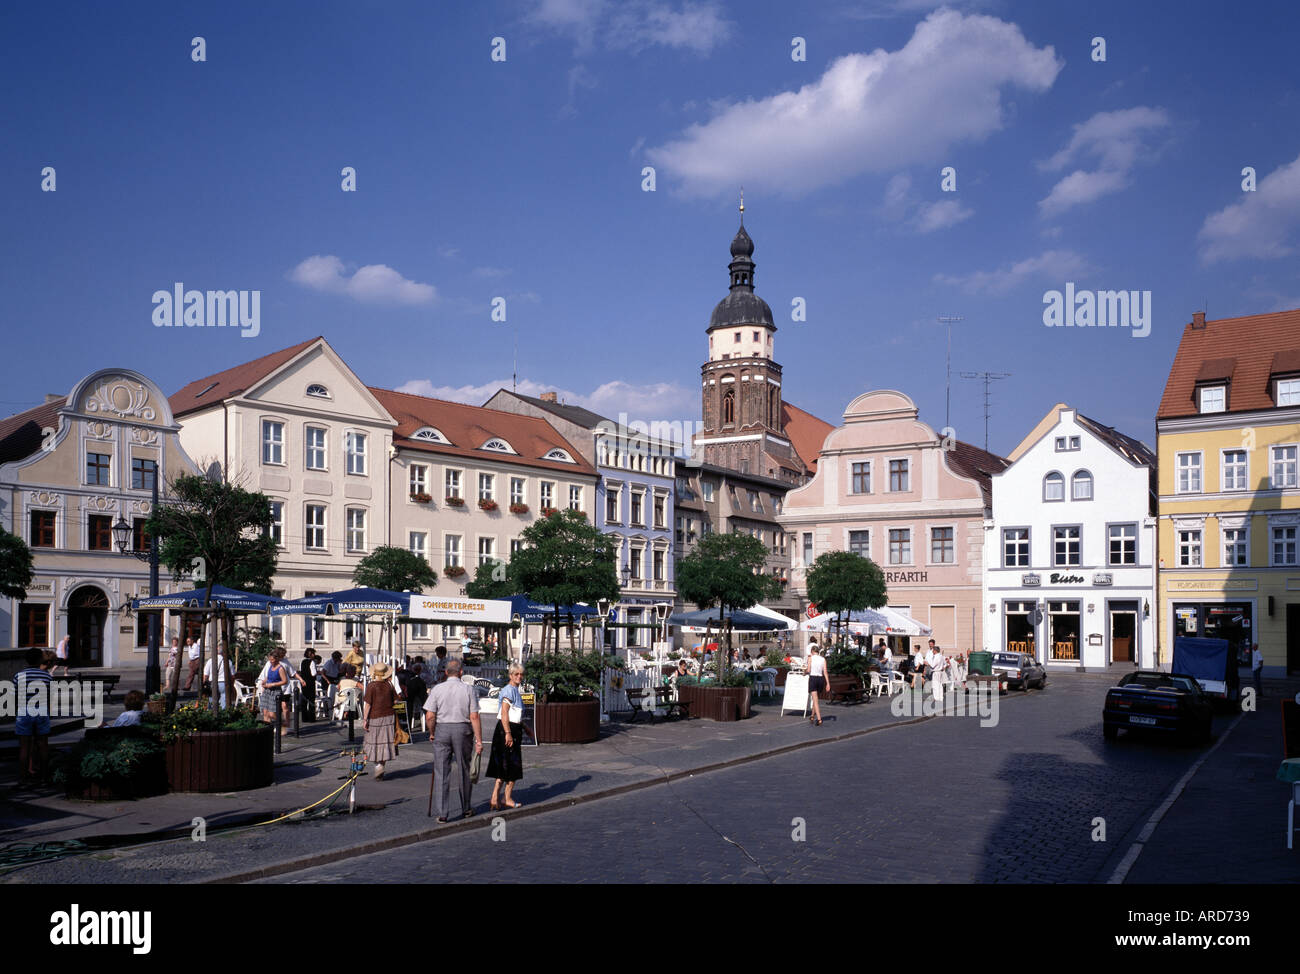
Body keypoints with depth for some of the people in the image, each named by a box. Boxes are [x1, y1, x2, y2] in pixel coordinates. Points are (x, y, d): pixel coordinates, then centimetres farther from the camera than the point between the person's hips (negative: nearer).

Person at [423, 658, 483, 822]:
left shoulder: (438, 689, -3)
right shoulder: (468, 689, -4)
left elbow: (429, 716, -6)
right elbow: (474, 717, -7)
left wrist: (432, 733, 12)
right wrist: (479, 740, -4)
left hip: (442, 729, 0)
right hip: (463, 730, 0)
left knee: (442, 772, 4)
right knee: (463, 771, 13)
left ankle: (442, 813, 1)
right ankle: (466, 809, 25)